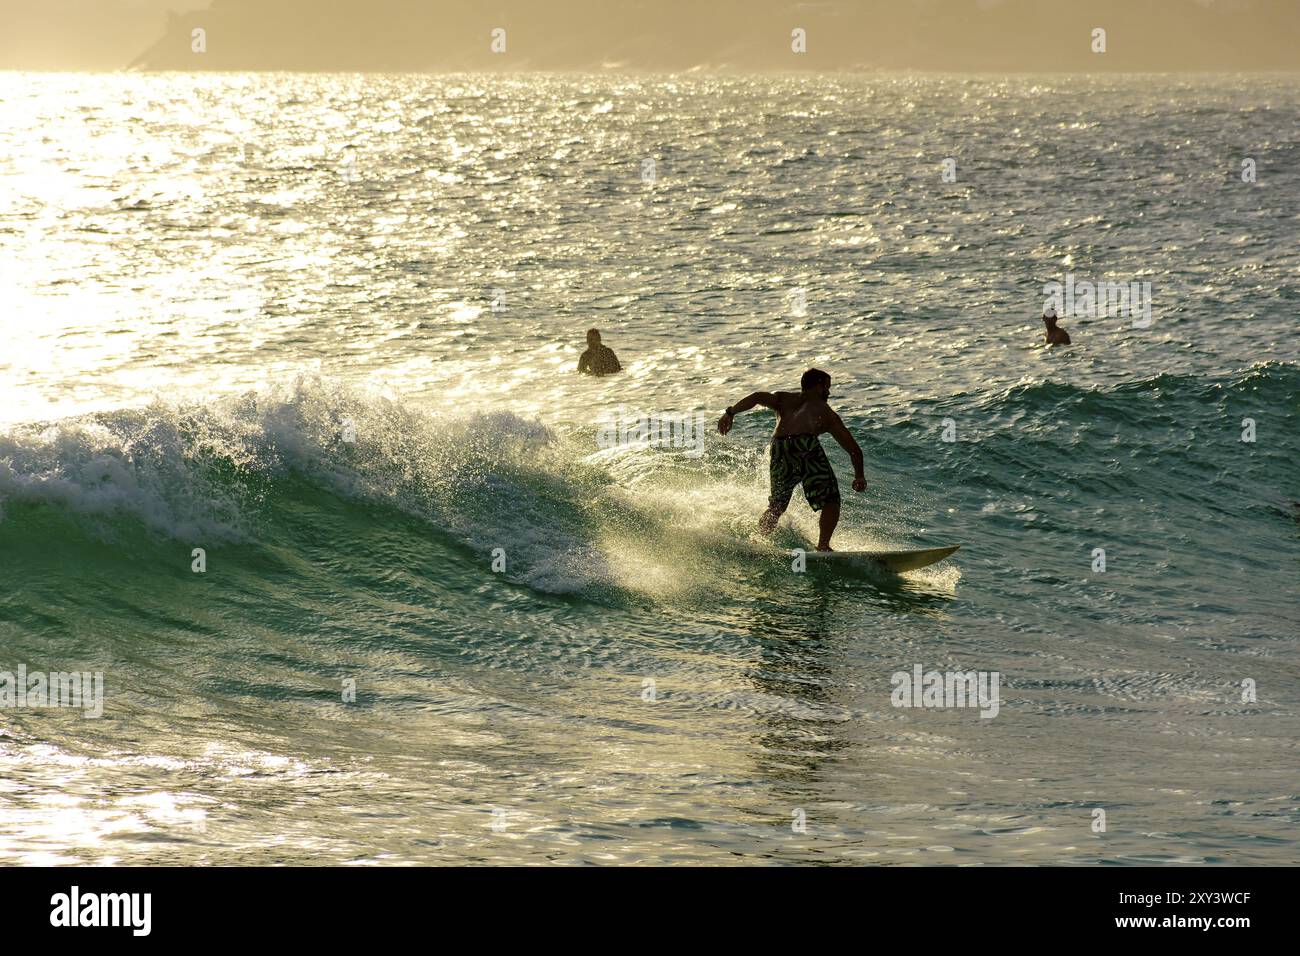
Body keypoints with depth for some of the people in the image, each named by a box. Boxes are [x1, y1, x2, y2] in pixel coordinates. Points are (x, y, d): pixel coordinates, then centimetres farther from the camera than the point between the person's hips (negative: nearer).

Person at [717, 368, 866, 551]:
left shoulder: (784, 399, 31)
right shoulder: (826, 412, 29)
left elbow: (758, 397, 8)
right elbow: (854, 450, 32)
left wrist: (731, 413, 0)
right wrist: (859, 476, 44)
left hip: (779, 448, 3)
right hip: (806, 446, -3)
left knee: (776, 505, 22)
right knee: (831, 501, 7)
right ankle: (823, 546, -6)